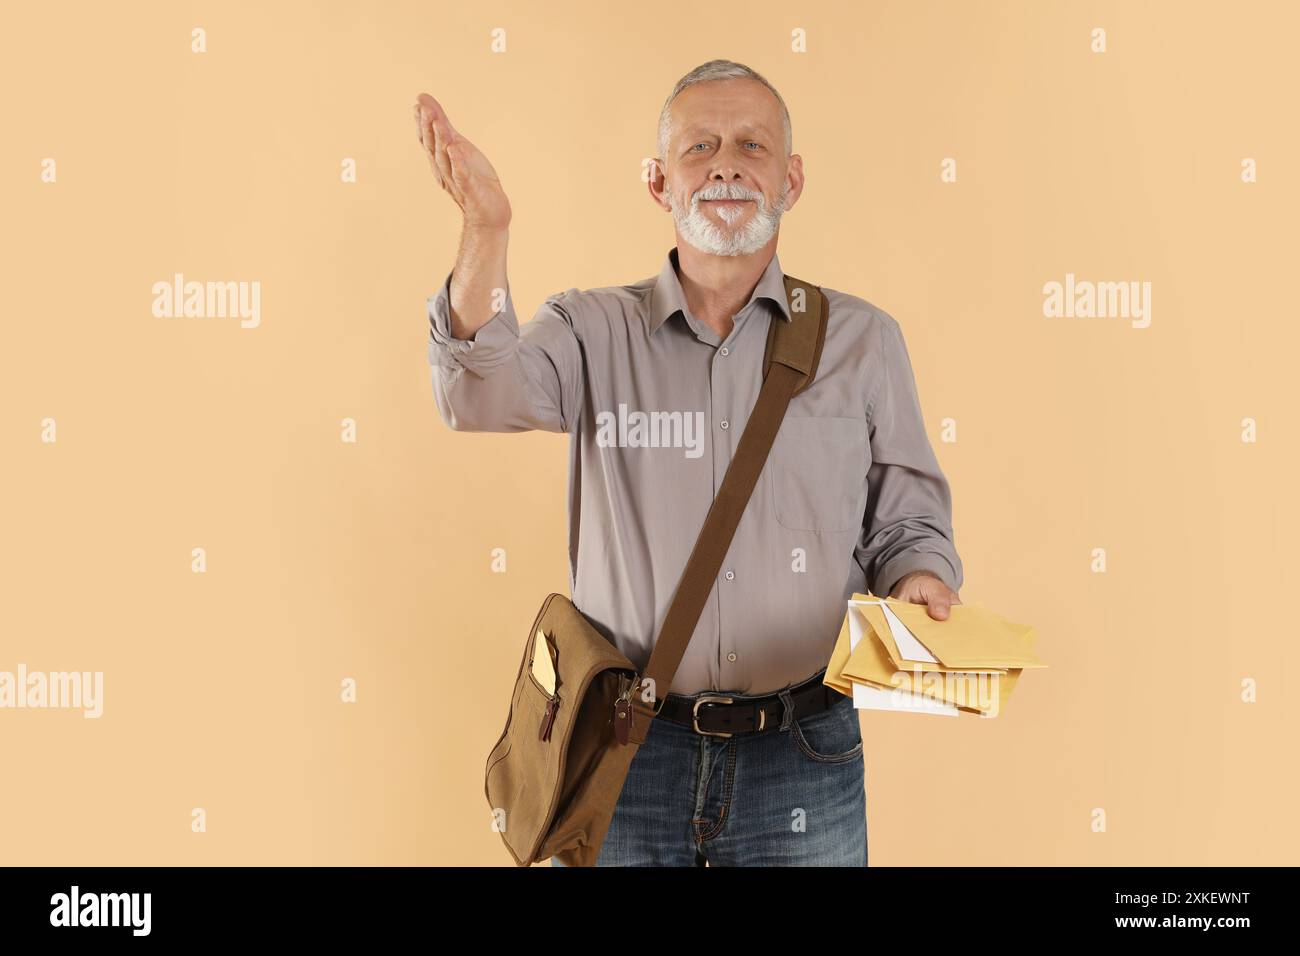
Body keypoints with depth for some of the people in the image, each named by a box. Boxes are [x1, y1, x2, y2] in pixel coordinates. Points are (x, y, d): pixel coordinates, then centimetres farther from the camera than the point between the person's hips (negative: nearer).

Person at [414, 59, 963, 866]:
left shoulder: (863, 339, 5)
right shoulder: (595, 330, 2)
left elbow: (908, 526, 8)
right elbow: (483, 396, -17)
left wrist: (921, 591, -13)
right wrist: (486, 232, -29)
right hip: (626, 751, 0)